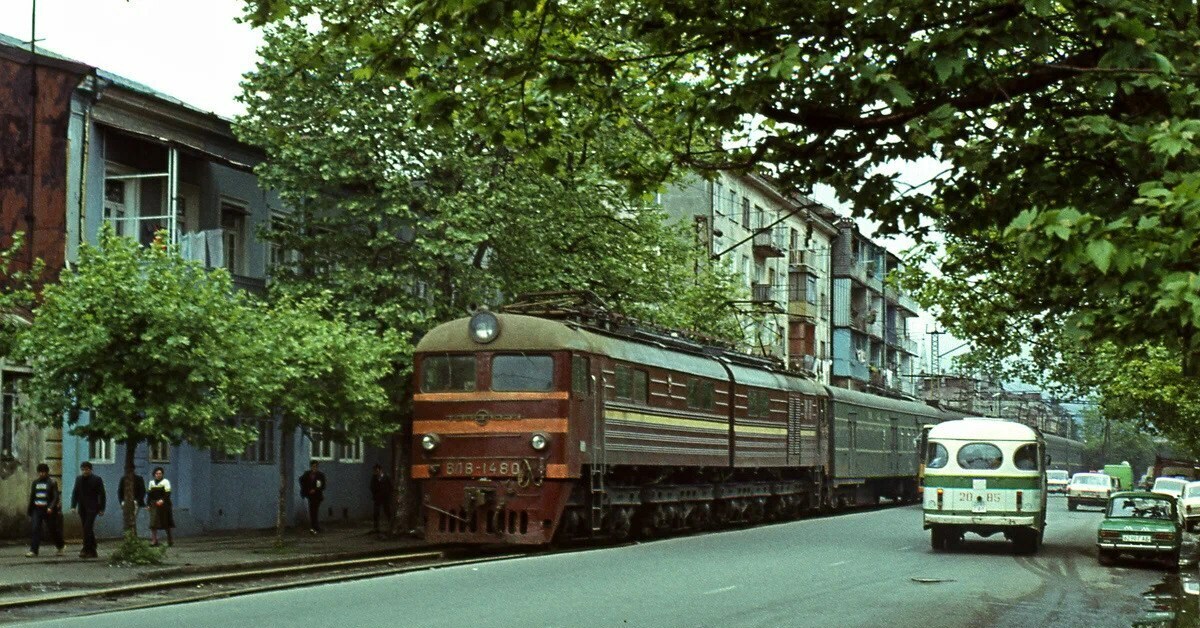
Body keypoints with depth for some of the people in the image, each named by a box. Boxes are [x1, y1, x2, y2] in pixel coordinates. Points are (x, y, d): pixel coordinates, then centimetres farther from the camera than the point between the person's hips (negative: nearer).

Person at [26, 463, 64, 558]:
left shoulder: (52, 482, -3)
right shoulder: (35, 483, 12)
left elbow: (56, 497, -10)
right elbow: (32, 498, 19)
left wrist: (51, 507, -25)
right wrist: (30, 512, 18)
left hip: (48, 510, -4)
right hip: (37, 510, 4)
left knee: (53, 529, 5)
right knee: (34, 529, -10)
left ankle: (60, 546, 27)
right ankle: (33, 550, -12)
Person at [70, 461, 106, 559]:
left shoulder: (97, 479, -3)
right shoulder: (78, 479, 10)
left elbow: (102, 495, -2)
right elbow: (75, 493, 13)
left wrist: (101, 509, -5)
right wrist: (73, 506, 2)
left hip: (92, 508, -5)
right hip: (82, 508, 5)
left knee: (87, 528, -15)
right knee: (88, 529, 7)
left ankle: (86, 550, -16)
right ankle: (92, 551, 12)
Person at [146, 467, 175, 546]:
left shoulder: (165, 482, -3)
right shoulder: (151, 482, 14)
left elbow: (167, 493, -13)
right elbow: (149, 494, 18)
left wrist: (163, 500, -28)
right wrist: (148, 504, 9)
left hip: (164, 504, -4)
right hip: (154, 505, 4)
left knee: (167, 524, 6)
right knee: (153, 523, -8)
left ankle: (170, 540, 19)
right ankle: (154, 540, -9)